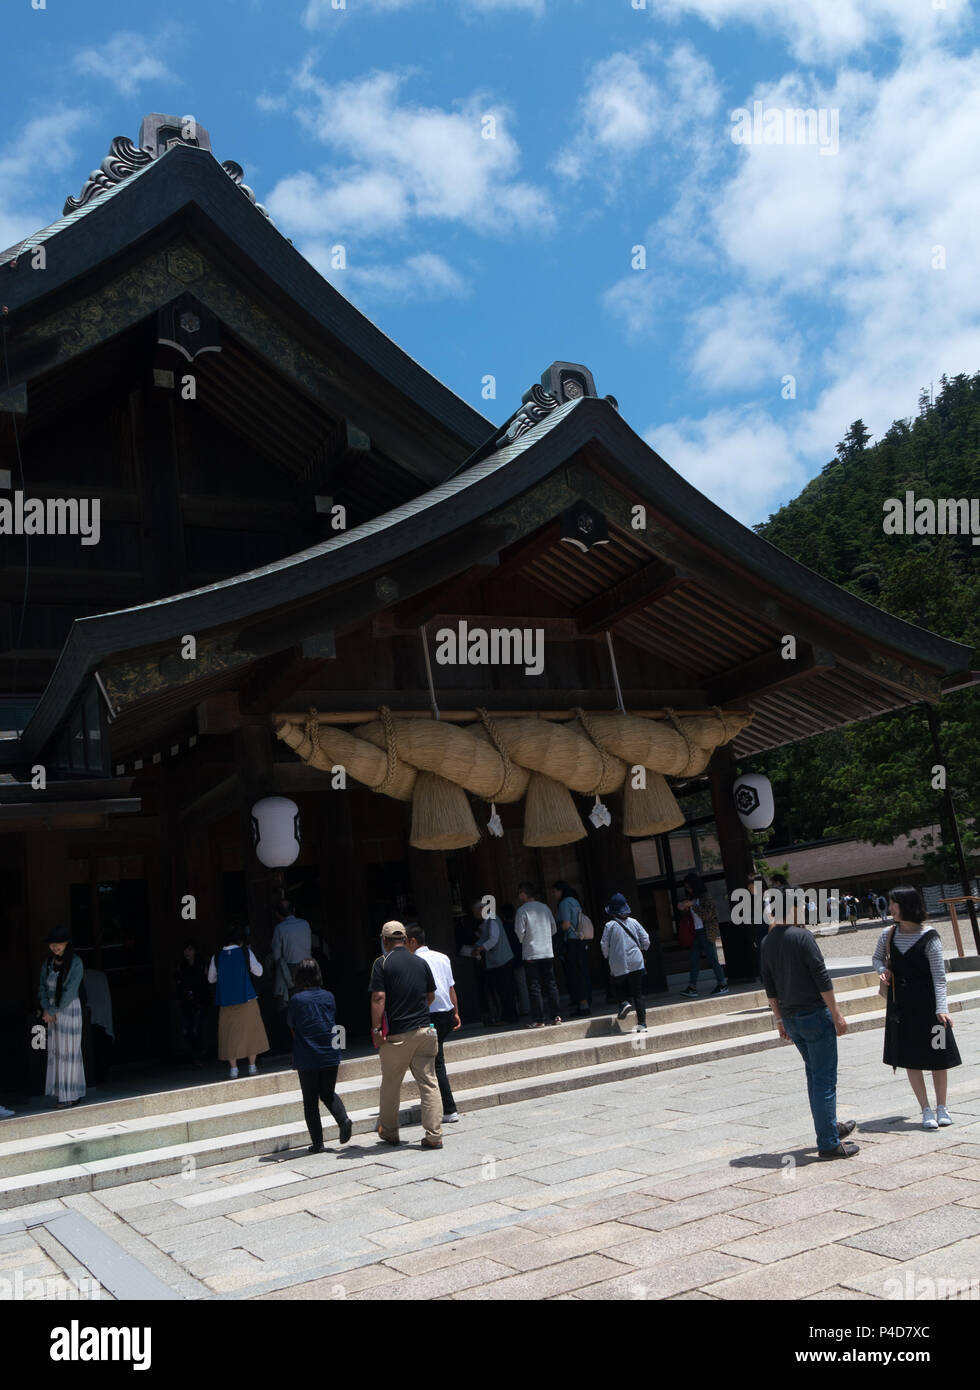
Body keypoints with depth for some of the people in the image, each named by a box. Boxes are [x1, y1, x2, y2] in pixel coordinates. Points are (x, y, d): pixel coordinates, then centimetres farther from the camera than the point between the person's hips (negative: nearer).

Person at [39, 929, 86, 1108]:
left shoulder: (75, 962, -11)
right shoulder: (48, 962, 8)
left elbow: (70, 991, -15)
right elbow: (43, 986, 8)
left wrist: (53, 1010, -12)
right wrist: (46, 1010, -4)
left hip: (69, 1008, -6)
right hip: (53, 1011, 6)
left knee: (69, 1050, -4)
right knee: (56, 1050, 5)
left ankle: (70, 1095, -1)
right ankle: (67, 1094, 10)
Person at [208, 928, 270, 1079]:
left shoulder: (217, 956, -3)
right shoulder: (245, 952, -8)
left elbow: (211, 979, 7)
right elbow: (258, 972, 0)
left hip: (226, 1001, 1)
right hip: (247, 999, -1)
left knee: (230, 1034, 8)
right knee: (250, 1031, 10)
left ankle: (233, 1069, 6)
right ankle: (252, 1067, 13)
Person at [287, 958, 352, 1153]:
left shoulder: (296, 1000, -11)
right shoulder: (329, 997, 1)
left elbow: (292, 1028, 1)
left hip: (307, 1059, -3)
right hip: (330, 1056, 4)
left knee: (310, 1101, 8)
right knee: (328, 1094, 20)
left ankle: (317, 1142, 8)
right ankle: (344, 1119, -4)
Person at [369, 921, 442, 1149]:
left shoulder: (382, 963, -5)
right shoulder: (421, 963, 9)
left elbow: (379, 998, -14)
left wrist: (376, 1029, -11)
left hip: (396, 1035, -3)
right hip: (424, 1030, 3)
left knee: (391, 1085, 13)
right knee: (429, 1083, 3)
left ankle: (389, 1132, 27)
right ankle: (434, 1136, -1)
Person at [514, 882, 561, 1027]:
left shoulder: (522, 910, -9)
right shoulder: (545, 907, 6)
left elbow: (520, 932, -9)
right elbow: (554, 928, 10)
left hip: (531, 954, -5)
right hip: (548, 952, 5)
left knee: (534, 987, 0)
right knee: (550, 984, 10)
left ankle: (539, 1019, 0)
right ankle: (556, 1016, 10)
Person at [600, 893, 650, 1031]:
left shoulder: (610, 925, -8)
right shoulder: (633, 922, 1)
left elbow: (604, 946, -6)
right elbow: (646, 941, 4)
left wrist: (607, 956, 15)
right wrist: (640, 949, 25)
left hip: (619, 966, -2)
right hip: (636, 963, 2)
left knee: (620, 987, 21)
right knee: (638, 994, 7)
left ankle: (624, 1002, -8)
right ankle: (642, 1024, 3)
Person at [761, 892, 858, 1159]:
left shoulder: (767, 943, 6)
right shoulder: (802, 936, -14)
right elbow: (821, 979, -15)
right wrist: (836, 1014, -9)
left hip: (790, 1018, 7)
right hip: (814, 1014, -7)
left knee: (815, 1075, 20)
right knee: (824, 1079, -1)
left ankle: (830, 1127, 32)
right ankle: (828, 1143, 2)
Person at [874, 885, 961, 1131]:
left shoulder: (929, 937, -13)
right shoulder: (888, 935, 1)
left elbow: (939, 976, -15)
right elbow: (877, 958, 18)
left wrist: (941, 1008, -24)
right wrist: (882, 970, -4)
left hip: (927, 1002, -4)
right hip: (901, 1003, 4)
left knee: (937, 1056, 5)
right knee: (909, 1057, 4)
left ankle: (941, 1107, 20)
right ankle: (926, 1110, 11)